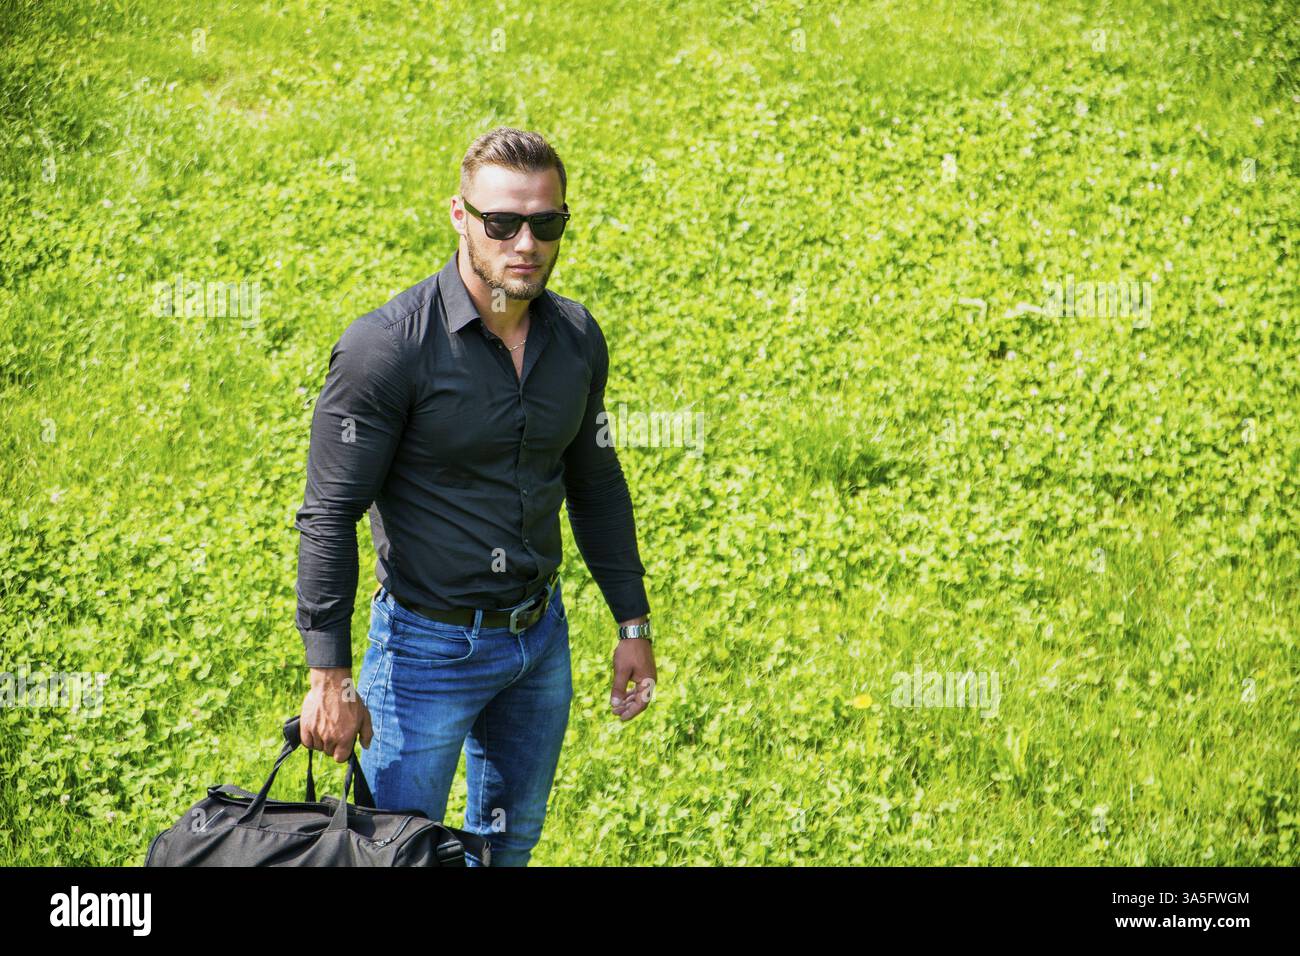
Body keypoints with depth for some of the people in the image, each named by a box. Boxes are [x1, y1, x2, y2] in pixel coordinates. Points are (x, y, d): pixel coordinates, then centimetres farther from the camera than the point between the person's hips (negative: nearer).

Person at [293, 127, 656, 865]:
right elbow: (330, 515, -16)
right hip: (430, 645, -6)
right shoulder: (389, 346, -19)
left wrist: (634, 622, 13)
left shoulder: (578, 338, -1)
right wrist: (329, 676, -18)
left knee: (512, 842, 19)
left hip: (541, 635, 6)